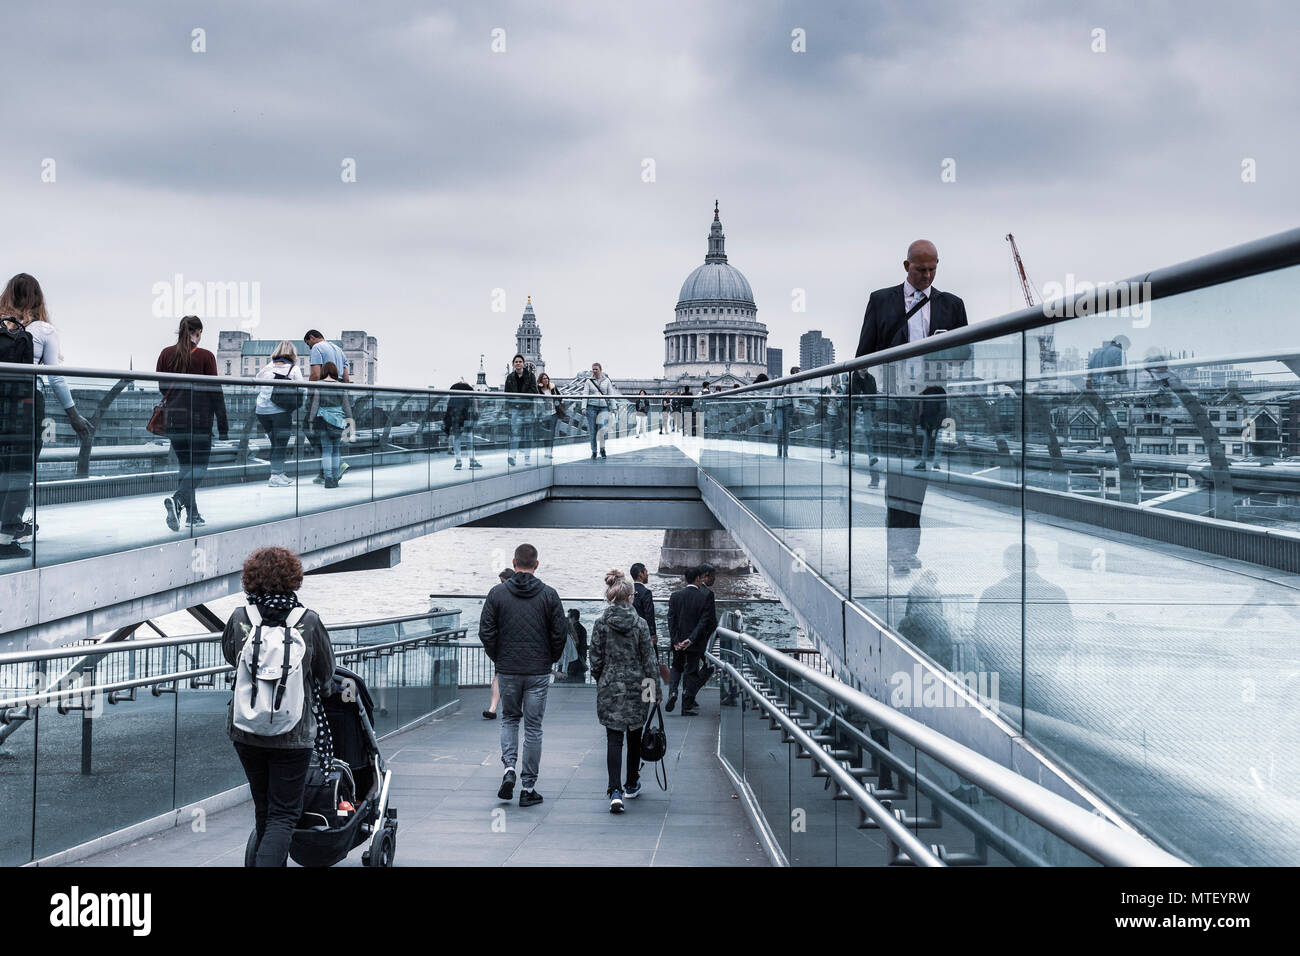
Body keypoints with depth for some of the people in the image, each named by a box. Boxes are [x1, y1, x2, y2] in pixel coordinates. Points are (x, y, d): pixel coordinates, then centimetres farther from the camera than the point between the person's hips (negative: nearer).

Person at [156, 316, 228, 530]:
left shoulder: (166, 354, 3)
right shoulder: (205, 356, -8)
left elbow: (160, 388, 8)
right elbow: (215, 392, -7)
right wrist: (223, 428, -3)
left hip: (173, 418, 5)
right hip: (198, 419, -5)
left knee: (185, 464, 16)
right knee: (199, 466, 1)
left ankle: (192, 514, 16)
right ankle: (177, 500, -24)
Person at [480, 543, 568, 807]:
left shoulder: (497, 593, -3)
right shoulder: (549, 595, -4)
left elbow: (486, 632, -4)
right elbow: (560, 634, -4)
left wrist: (497, 658, 11)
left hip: (507, 670, 1)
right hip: (538, 672, -1)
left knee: (509, 719, 20)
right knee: (533, 727, 6)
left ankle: (509, 768, -1)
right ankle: (528, 787, 7)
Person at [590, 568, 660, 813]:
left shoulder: (601, 623, -5)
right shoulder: (639, 623, -5)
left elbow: (596, 659, -2)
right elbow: (649, 659, -3)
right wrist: (654, 689, 3)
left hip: (610, 687, 0)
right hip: (636, 686, 1)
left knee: (614, 738, -1)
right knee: (634, 736, 17)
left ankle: (615, 791, -15)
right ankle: (631, 785, 30)